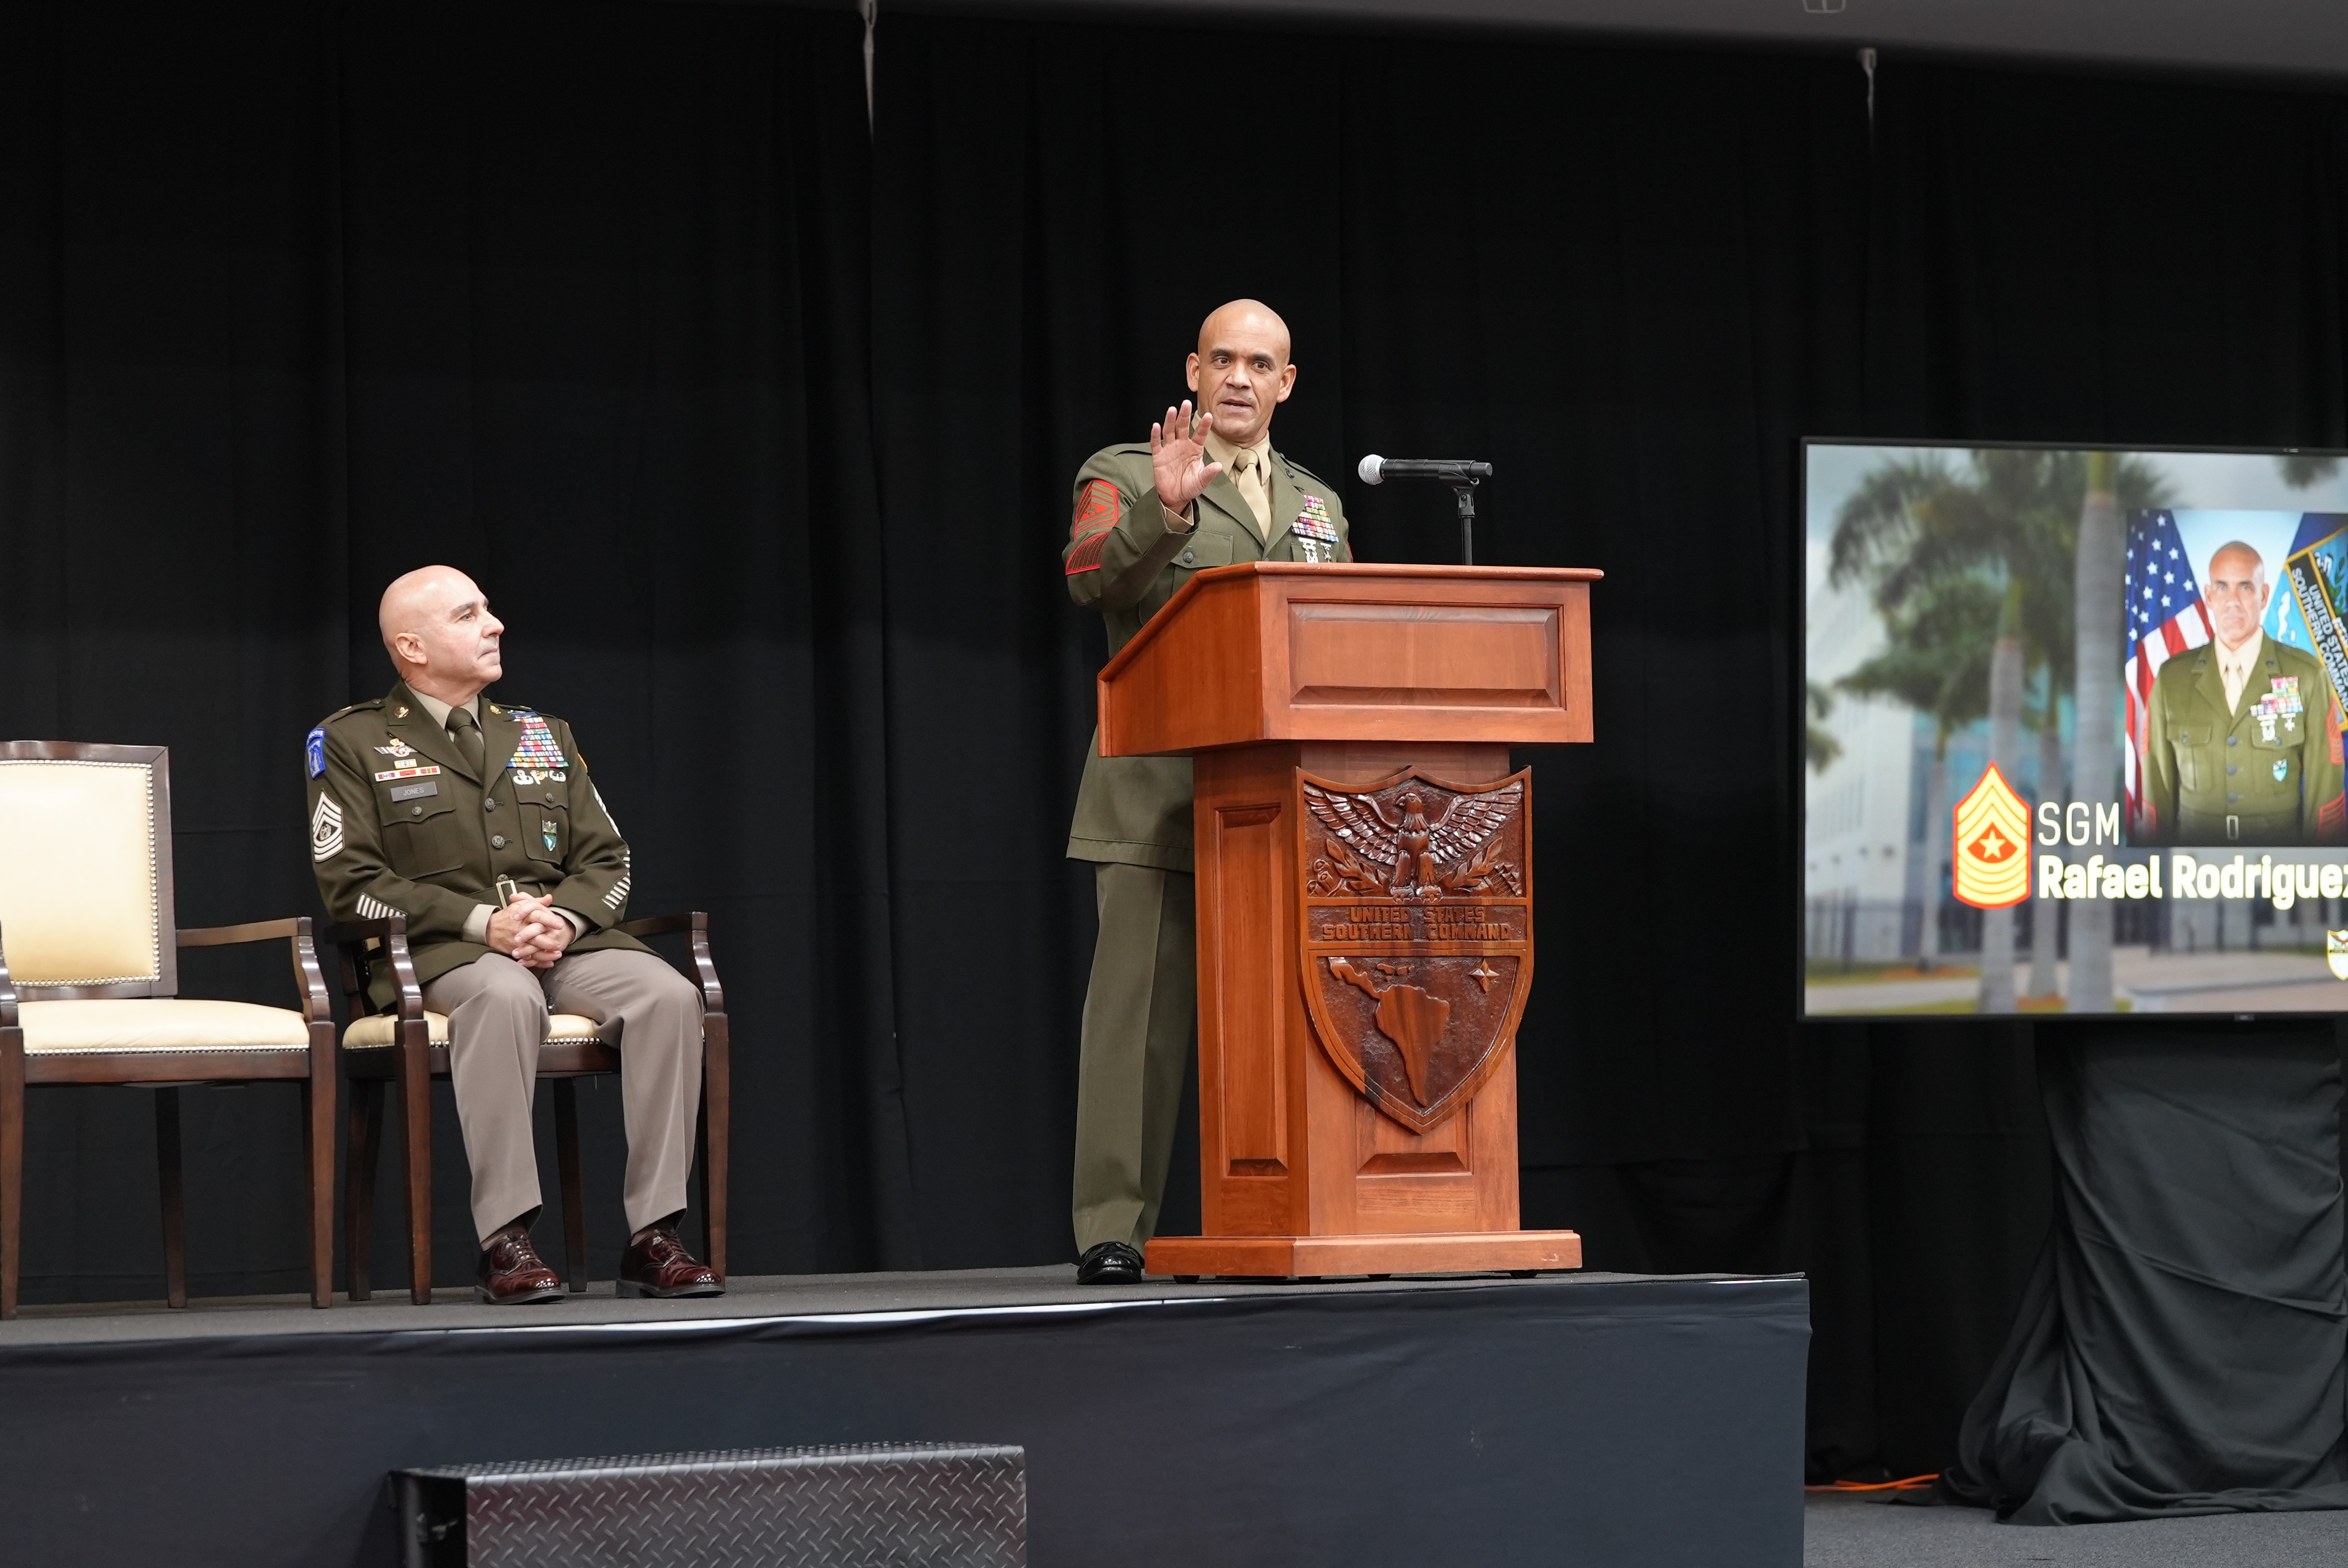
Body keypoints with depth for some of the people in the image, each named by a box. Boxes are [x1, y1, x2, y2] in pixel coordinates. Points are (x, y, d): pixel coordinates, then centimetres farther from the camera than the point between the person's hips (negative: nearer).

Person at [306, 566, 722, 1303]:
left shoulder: (542, 736, 21)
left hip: (565, 939, 4)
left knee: (667, 994, -27)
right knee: (504, 996, -40)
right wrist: (484, 923, -15)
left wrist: (564, 920, -8)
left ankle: (654, 1236, -27)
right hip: (438, 950, -4)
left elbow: (606, 858, 16)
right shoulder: (353, 743, 6)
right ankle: (505, 1242, -39)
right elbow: (351, 882, -4)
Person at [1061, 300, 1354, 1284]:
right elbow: (1090, 576, -12)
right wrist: (1165, 511, -27)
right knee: (1141, 1009, -8)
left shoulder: (1317, 504, 23)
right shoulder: (1127, 477, 7)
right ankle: (1112, 1230, -7)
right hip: (1162, 798, -5)